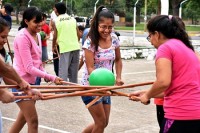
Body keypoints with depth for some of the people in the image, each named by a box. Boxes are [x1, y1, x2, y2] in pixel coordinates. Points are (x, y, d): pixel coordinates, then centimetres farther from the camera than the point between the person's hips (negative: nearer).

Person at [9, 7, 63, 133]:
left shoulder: (37, 35, 7)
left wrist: (45, 74, -2)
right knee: (33, 120, -7)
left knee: (24, 116, 21)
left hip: (33, 81, 9)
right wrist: (51, 77, -27)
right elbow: (29, 68, -23)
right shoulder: (22, 37, -20)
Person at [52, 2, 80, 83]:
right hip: (75, 47, 4)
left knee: (63, 70, -1)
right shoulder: (73, 19, 8)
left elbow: (55, 36, 1)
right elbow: (78, 34, 9)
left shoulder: (56, 21, -1)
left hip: (65, 48, -4)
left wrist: (54, 46, 19)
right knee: (74, 71, 12)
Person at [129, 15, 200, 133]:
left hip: (181, 116, -8)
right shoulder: (188, 48, 20)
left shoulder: (165, 48, -6)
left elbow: (163, 82, -19)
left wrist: (147, 95, 0)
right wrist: (147, 93, 21)